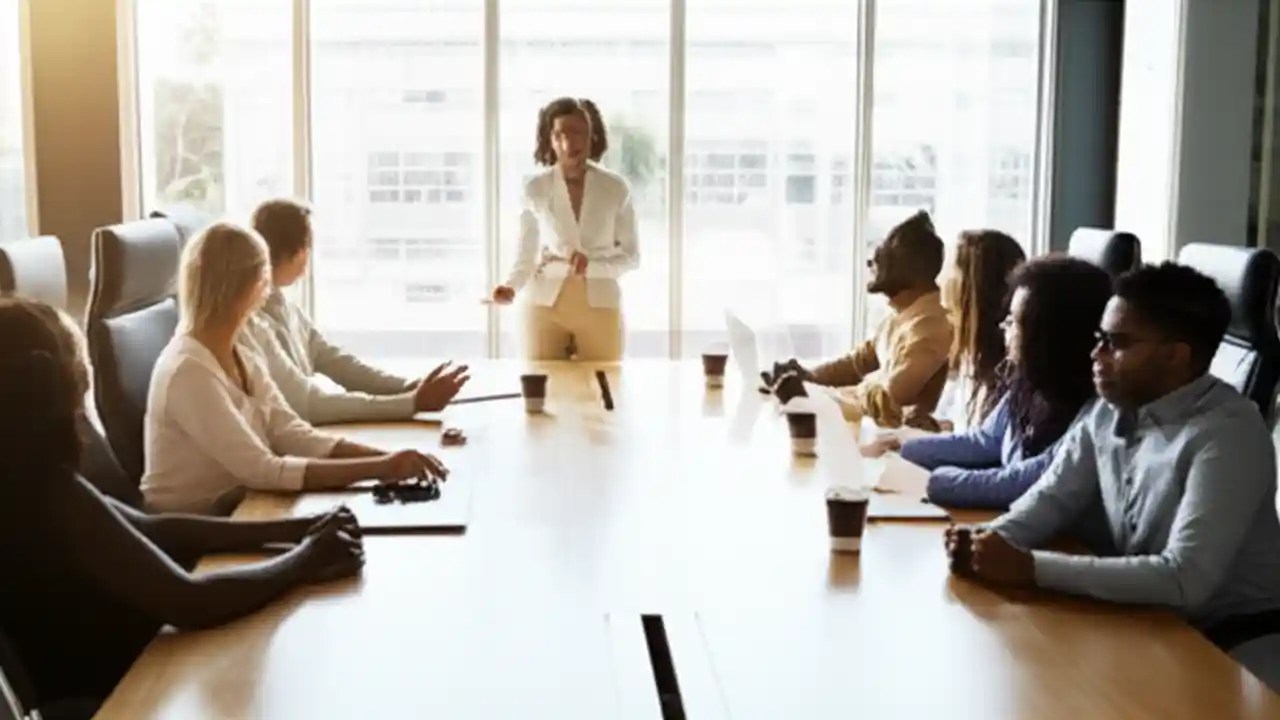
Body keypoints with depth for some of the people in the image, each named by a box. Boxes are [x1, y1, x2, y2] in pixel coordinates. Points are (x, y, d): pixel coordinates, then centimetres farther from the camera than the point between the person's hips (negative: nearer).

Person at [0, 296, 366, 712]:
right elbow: (190, 603, -29)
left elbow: (150, 530, 7)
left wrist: (293, 530, 1)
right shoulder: (46, 492, -27)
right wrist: (303, 562, -13)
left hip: (91, 681, 8)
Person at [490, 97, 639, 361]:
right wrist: (511, 286, -14)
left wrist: (592, 265, -15)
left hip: (600, 306, 0)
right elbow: (527, 254, 5)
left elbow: (631, 255, 3)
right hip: (547, 305, 0)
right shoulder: (536, 189, -2)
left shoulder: (615, 188, -2)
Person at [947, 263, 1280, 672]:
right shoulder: (1110, 411, 0)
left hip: (1228, 639, -6)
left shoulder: (1226, 434, -23)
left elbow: (1185, 579, -31)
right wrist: (991, 538, -15)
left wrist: (1031, 567, -31)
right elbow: (1054, 497, 8)